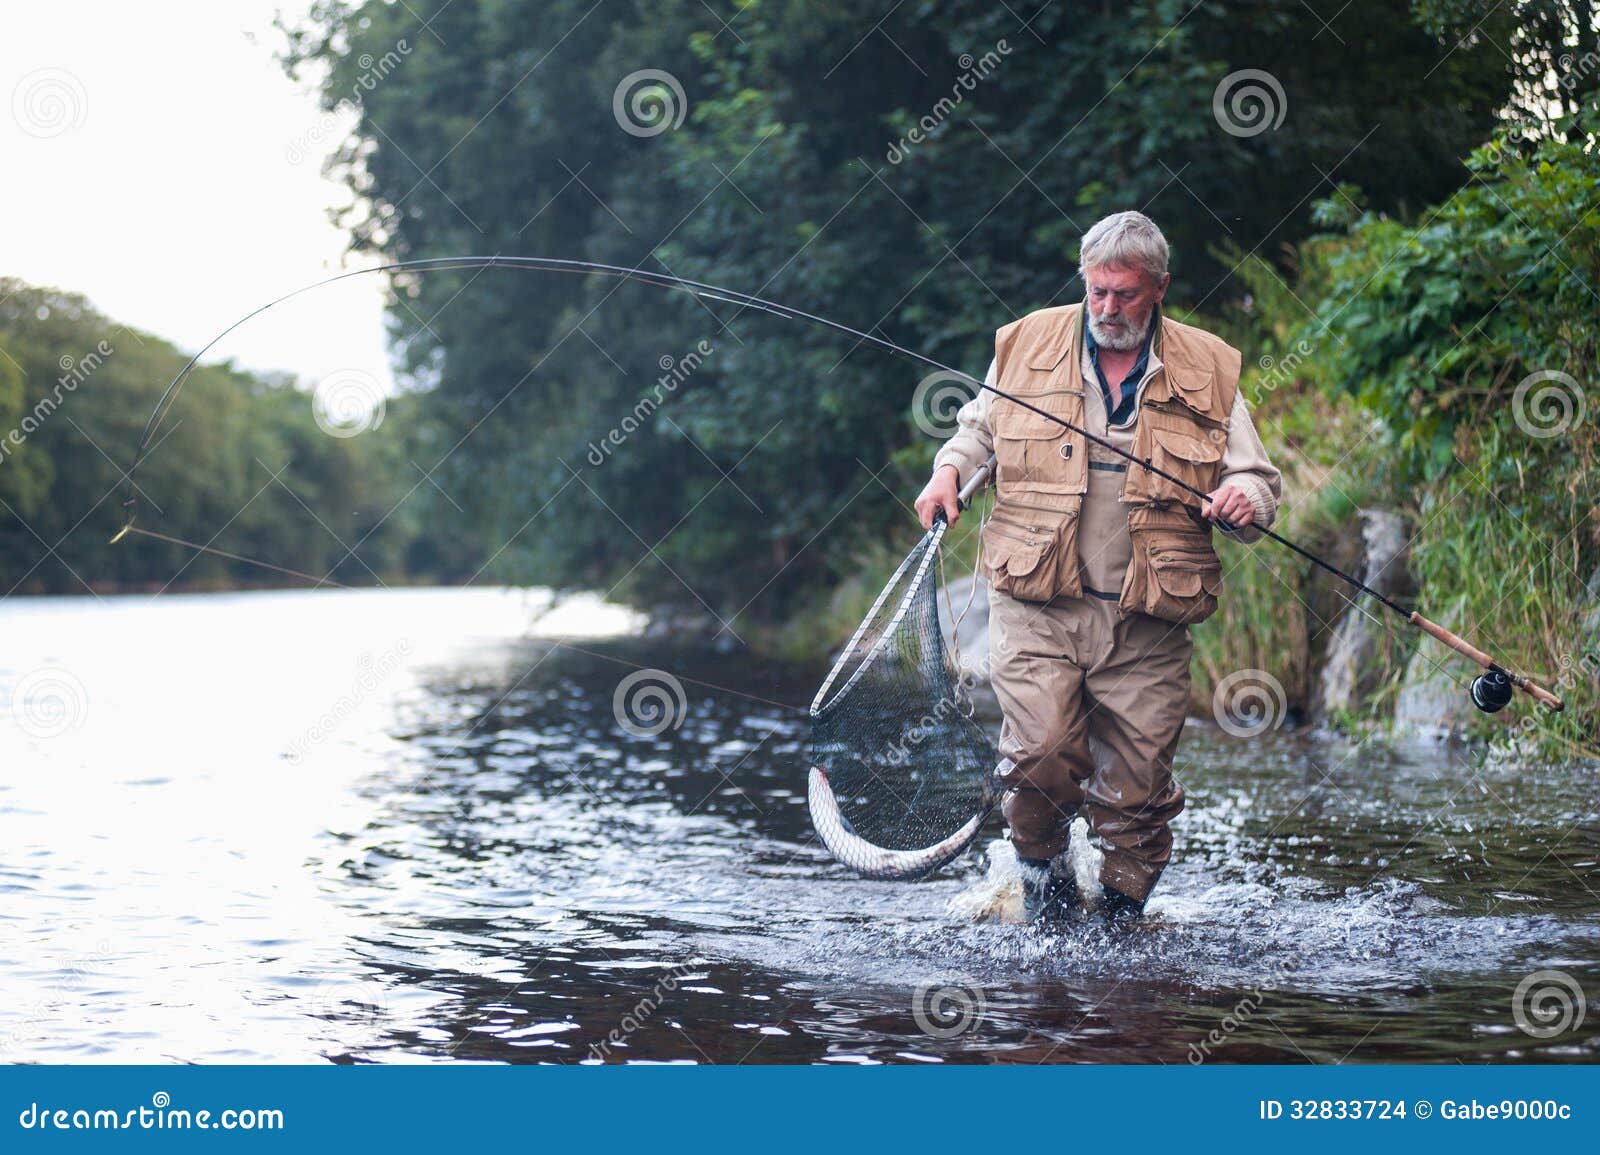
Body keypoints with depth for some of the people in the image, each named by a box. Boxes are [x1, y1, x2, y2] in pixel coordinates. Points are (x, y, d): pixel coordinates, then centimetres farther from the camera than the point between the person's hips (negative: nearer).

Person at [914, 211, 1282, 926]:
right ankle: (1042, 867, 13)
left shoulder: (1206, 372, 8)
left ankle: (1123, 910, 24)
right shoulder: (1028, 345, 9)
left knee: (1136, 785, 1)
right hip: (1036, 605, 0)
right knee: (1041, 749, -16)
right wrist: (950, 469, 5)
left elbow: (1258, 479, 11)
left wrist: (1243, 498, -12)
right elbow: (980, 427, 25)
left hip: (1147, 624, 0)